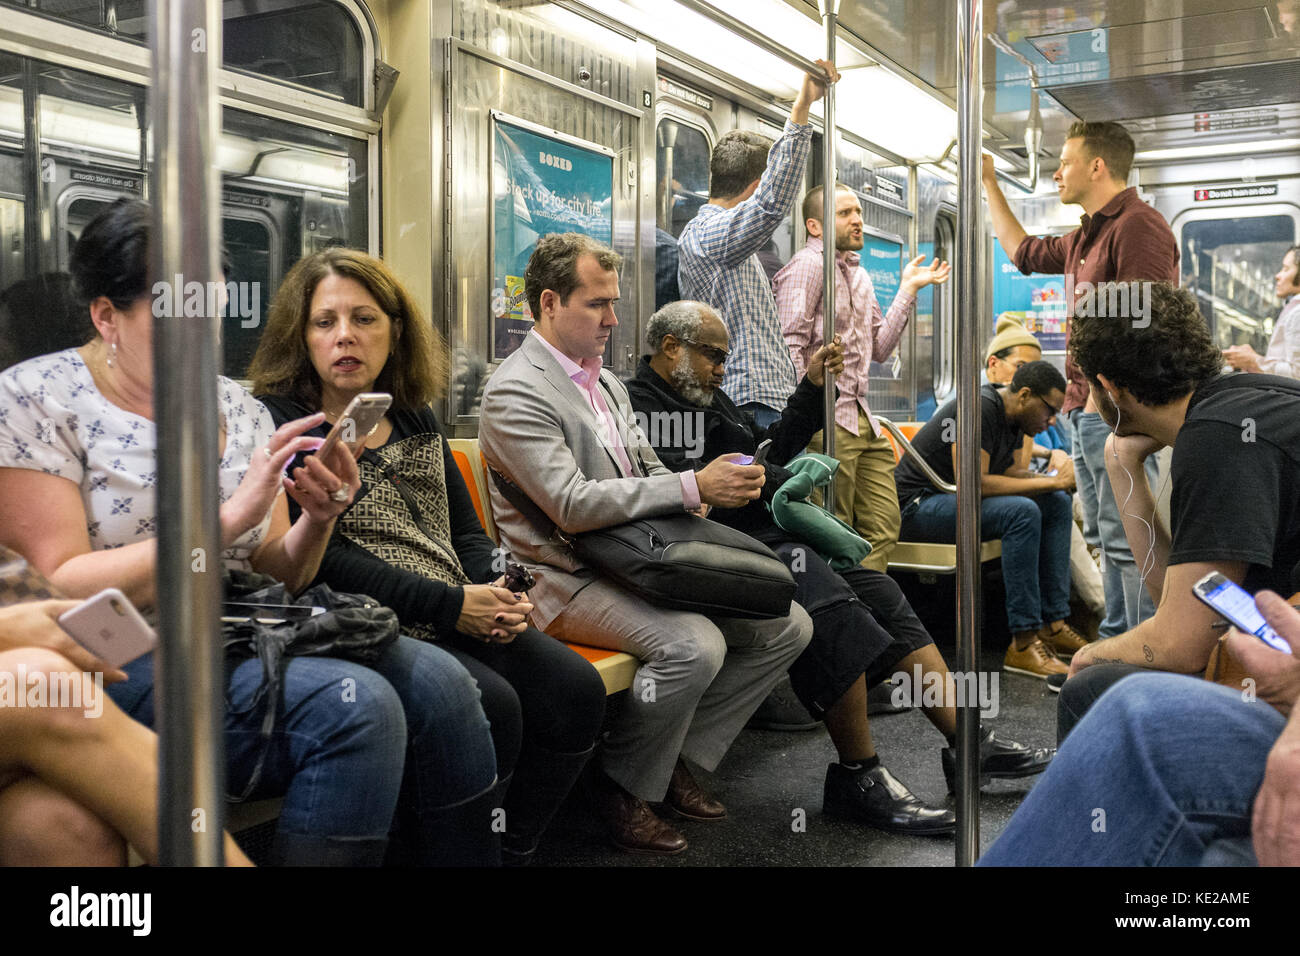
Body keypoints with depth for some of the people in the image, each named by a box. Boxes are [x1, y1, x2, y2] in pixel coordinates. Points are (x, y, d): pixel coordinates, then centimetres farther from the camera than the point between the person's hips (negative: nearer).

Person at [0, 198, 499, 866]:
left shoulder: (239, 408, 12)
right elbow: (57, 592, -14)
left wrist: (317, 522, -9)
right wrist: (228, 517, -20)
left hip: (247, 641, 6)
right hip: (123, 662, -6)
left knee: (438, 682, -18)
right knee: (354, 706, -29)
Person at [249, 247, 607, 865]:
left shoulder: (414, 418, 19)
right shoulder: (276, 421, -2)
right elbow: (317, 559, -13)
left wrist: (496, 589, -3)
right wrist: (449, 603, -16)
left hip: (460, 620, 7)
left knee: (575, 689, -12)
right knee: (490, 708, -29)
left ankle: (514, 851, 4)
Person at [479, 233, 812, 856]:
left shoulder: (607, 383, 18)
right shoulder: (514, 393, -11)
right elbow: (573, 506, -21)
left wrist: (712, 490, 1)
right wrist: (693, 487, -22)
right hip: (568, 581, -9)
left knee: (788, 624, -2)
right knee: (694, 645, -32)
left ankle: (680, 758, 7)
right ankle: (622, 787, -7)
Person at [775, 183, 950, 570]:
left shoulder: (858, 274, 22)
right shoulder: (807, 266, -7)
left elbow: (880, 348, 18)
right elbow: (789, 349, -15)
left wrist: (909, 290, 14)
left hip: (861, 417, 9)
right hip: (828, 421, -9)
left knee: (884, 526, 9)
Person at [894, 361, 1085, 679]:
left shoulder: (1012, 415, 9)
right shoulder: (981, 408, -21)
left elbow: (1013, 475, 12)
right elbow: (974, 483, -28)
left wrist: (1058, 480, -7)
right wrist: (1052, 482, -23)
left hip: (953, 498, 10)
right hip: (917, 505, -10)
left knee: (1057, 504, 3)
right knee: (1022, 511, -29)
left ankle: (1052, 625, -1)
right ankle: (1023, 643, -28)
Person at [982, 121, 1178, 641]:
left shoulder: (1138, 226, -11)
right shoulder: (1085, 237, 20)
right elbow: (1024, 251, 38)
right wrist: (989, 184, 39)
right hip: (1086, 408, 10)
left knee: (1127, 539, -10)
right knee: (1106, 536, 15)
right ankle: (1115, 642, 23)